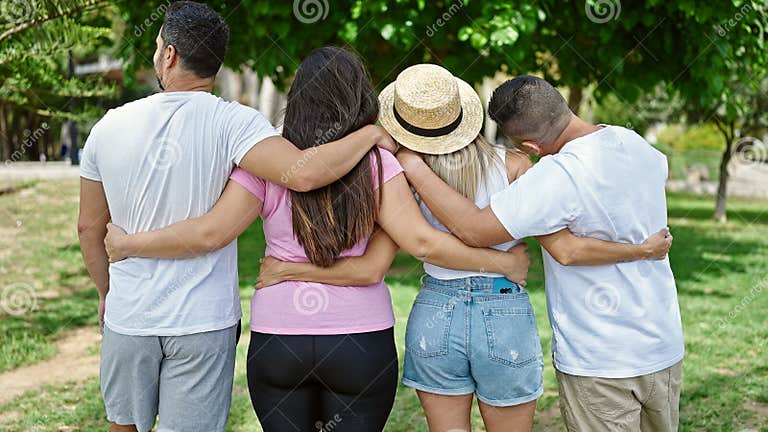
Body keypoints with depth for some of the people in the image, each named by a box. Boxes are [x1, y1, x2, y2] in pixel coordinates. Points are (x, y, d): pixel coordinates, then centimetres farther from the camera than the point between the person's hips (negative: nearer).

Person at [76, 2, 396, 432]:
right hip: (203, 321, -3)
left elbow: (89, 228, 7)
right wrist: (371, 134, -15)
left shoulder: (109, 127, -2)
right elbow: (302, 173, -32)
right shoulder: (232, 122, -15)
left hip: (128, 316, 3)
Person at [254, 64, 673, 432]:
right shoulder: (512, 166, -10)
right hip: (507, 322, 0)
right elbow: (564, 248, -14)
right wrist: (644, 249, -3)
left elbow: (369, 268, -13)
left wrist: (286, 270, -3)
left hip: (435, 319, 1)